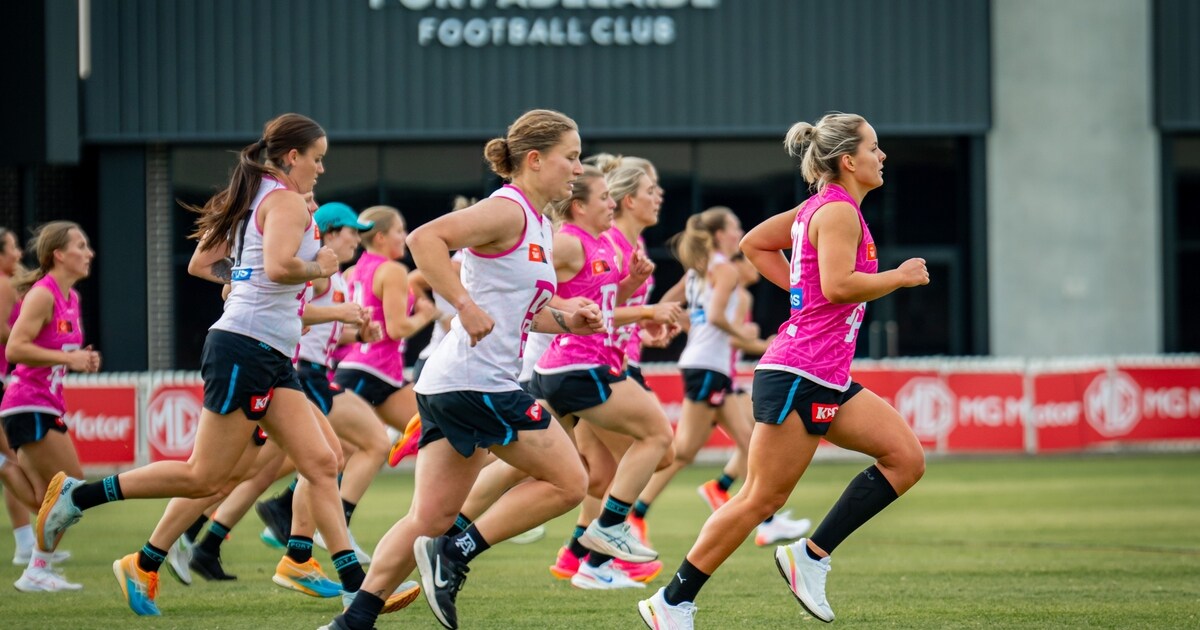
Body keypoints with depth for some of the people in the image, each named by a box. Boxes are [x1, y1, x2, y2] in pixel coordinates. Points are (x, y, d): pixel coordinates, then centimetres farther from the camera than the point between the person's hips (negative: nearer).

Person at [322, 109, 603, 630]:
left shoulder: (537, 225, 18)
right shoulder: (508, 211, -11)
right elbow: (424, 238, -25)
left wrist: (565, 320, 10)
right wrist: (465, 305, -27)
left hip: (449, 388, 10)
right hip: (478, 382, -10)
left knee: (430, 518, 7)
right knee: (567, 482, -3)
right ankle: (456, 553, -3)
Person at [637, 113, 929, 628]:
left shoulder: (818, 208, 16)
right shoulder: (838, 211, -12)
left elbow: (754, 243, 26)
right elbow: (838, 285, -25)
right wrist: (900, 277, -12)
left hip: (828, 382, 10)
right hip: (797, 376, -10)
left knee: (906, 459, 1)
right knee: (762, 498, -6)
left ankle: (811, 556, 1)